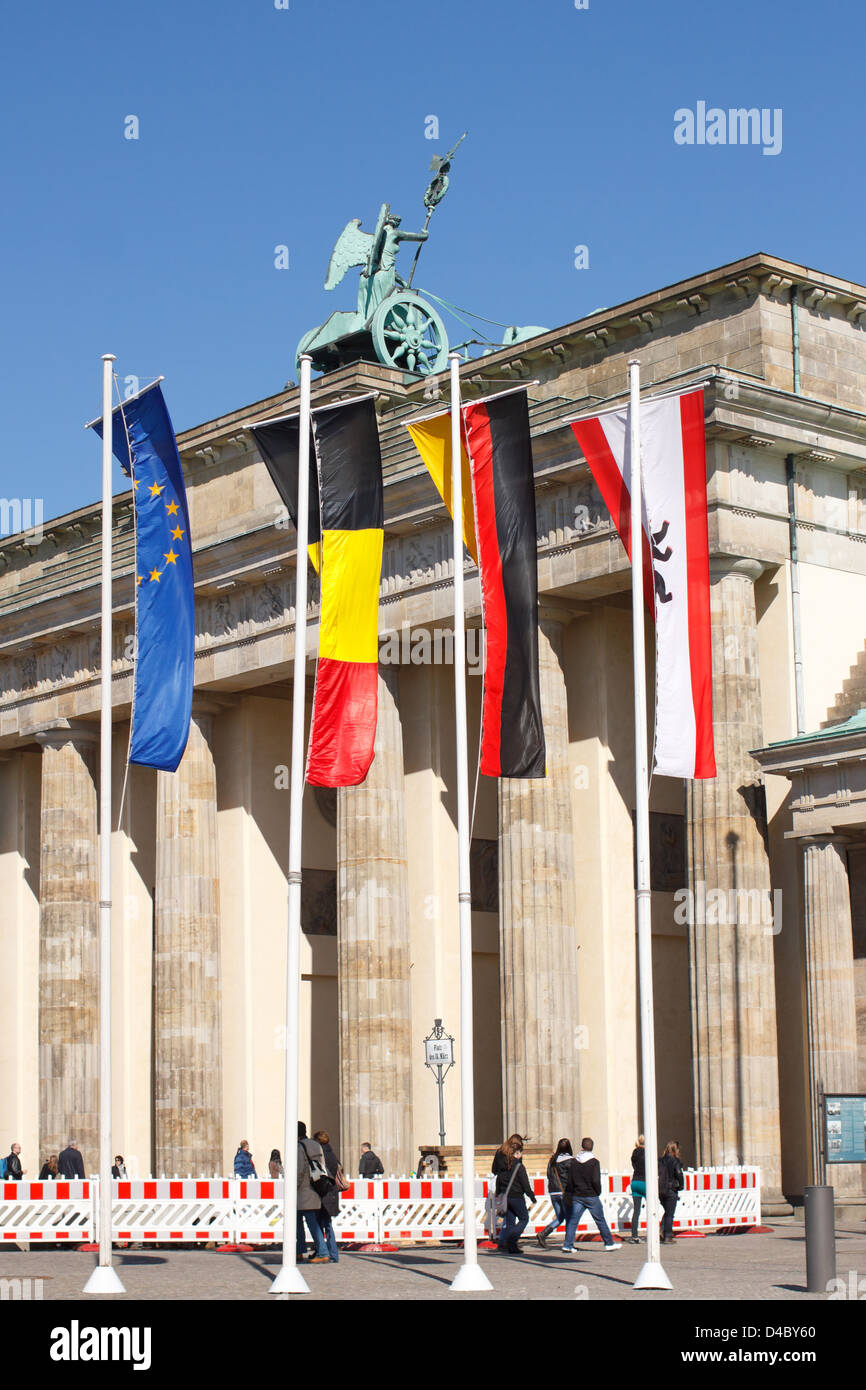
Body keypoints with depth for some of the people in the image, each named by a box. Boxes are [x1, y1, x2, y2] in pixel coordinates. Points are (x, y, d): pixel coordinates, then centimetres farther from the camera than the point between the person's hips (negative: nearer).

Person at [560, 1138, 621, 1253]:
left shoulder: (574, 1162, 4)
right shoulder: (594, 1162, -9)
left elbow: (569, 1180, 6)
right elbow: (596, 1181, -15)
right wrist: (598, 1192, 0)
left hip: (577, 1197, 3)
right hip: (591, 1196, -3)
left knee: (572, 1220, 4)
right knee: (600, 1220, 6)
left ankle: (568, 1245, -3)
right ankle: (609, 1243, 13)